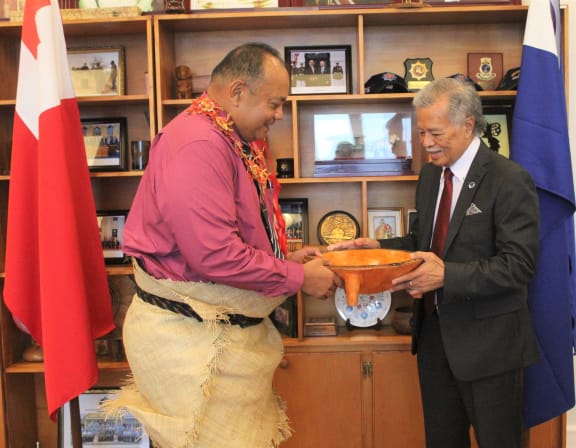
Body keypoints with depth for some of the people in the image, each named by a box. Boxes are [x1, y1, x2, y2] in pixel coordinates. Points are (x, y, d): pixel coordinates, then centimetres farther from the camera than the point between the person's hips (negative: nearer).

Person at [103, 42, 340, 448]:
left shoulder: (234, 142, 11)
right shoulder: (199, 144, -21)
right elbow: (214, 254, -27)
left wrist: (286, 257, 6)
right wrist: (298, 277, -16)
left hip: (225, 330, 10)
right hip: (187, 335, -10)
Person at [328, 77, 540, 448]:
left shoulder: (510, 180, -15)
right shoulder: (430, 174, 9)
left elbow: (519, 265, -19)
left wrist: (448, 275, -29)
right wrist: (379, 247, -1)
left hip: (488, 344, -7)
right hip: (435, 334, 7)